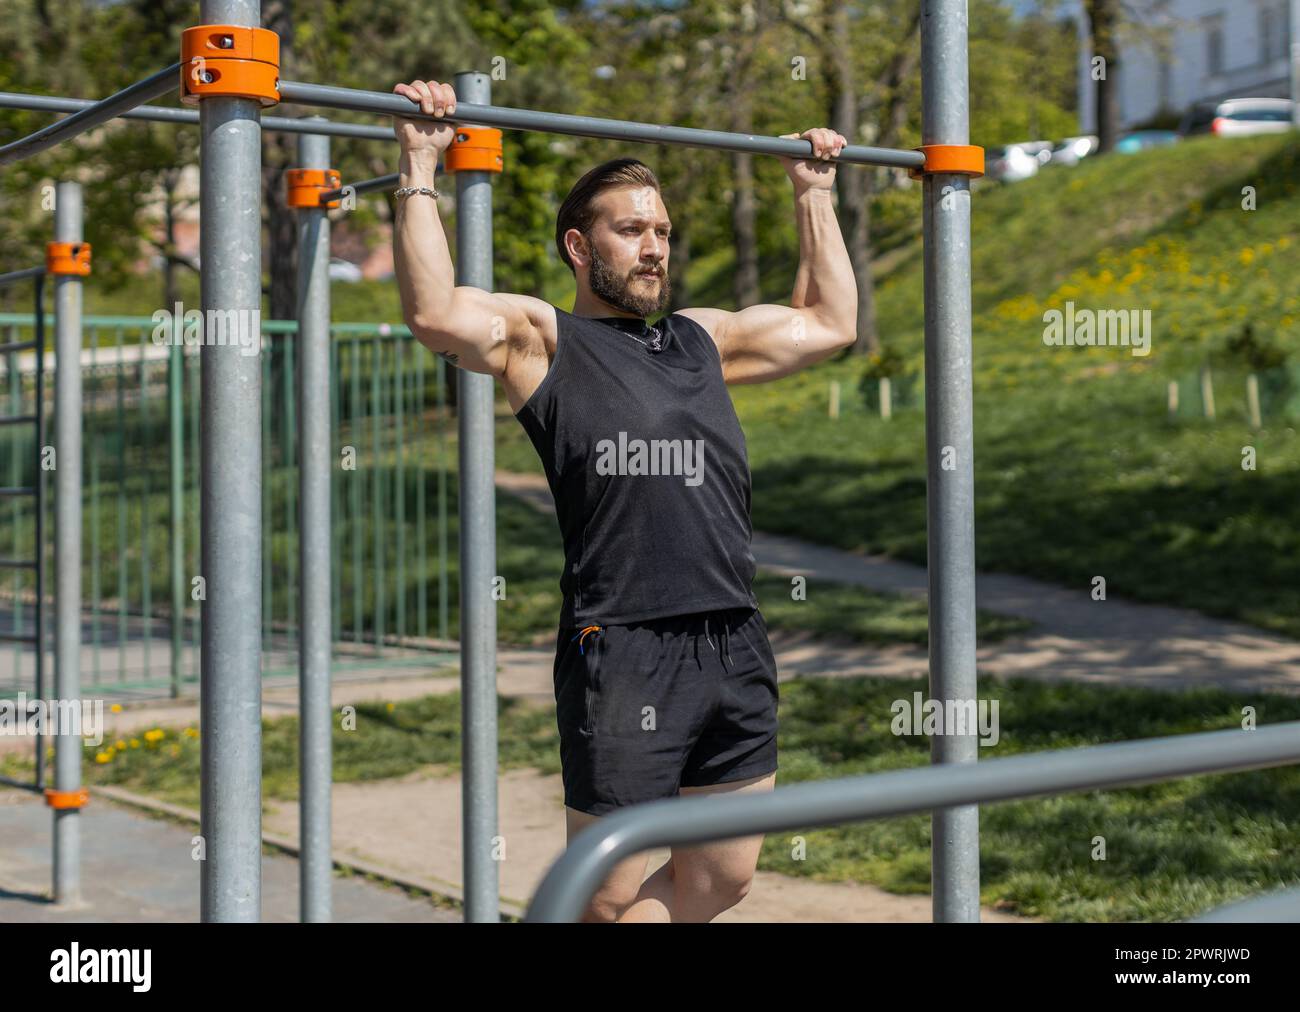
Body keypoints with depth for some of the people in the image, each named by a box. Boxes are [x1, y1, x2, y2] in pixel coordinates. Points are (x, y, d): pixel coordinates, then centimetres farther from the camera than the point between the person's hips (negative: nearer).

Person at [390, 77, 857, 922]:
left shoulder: (704, 339, 21)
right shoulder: (541, 337, 3)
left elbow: (830, 321, 31)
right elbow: (436, 313, -16)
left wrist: (815, 197, 34)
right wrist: (420, 172, -12)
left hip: (736, 648, 6)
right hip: (624, 653, -6)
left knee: (723, 877, 14)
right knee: (609, 897, 2)